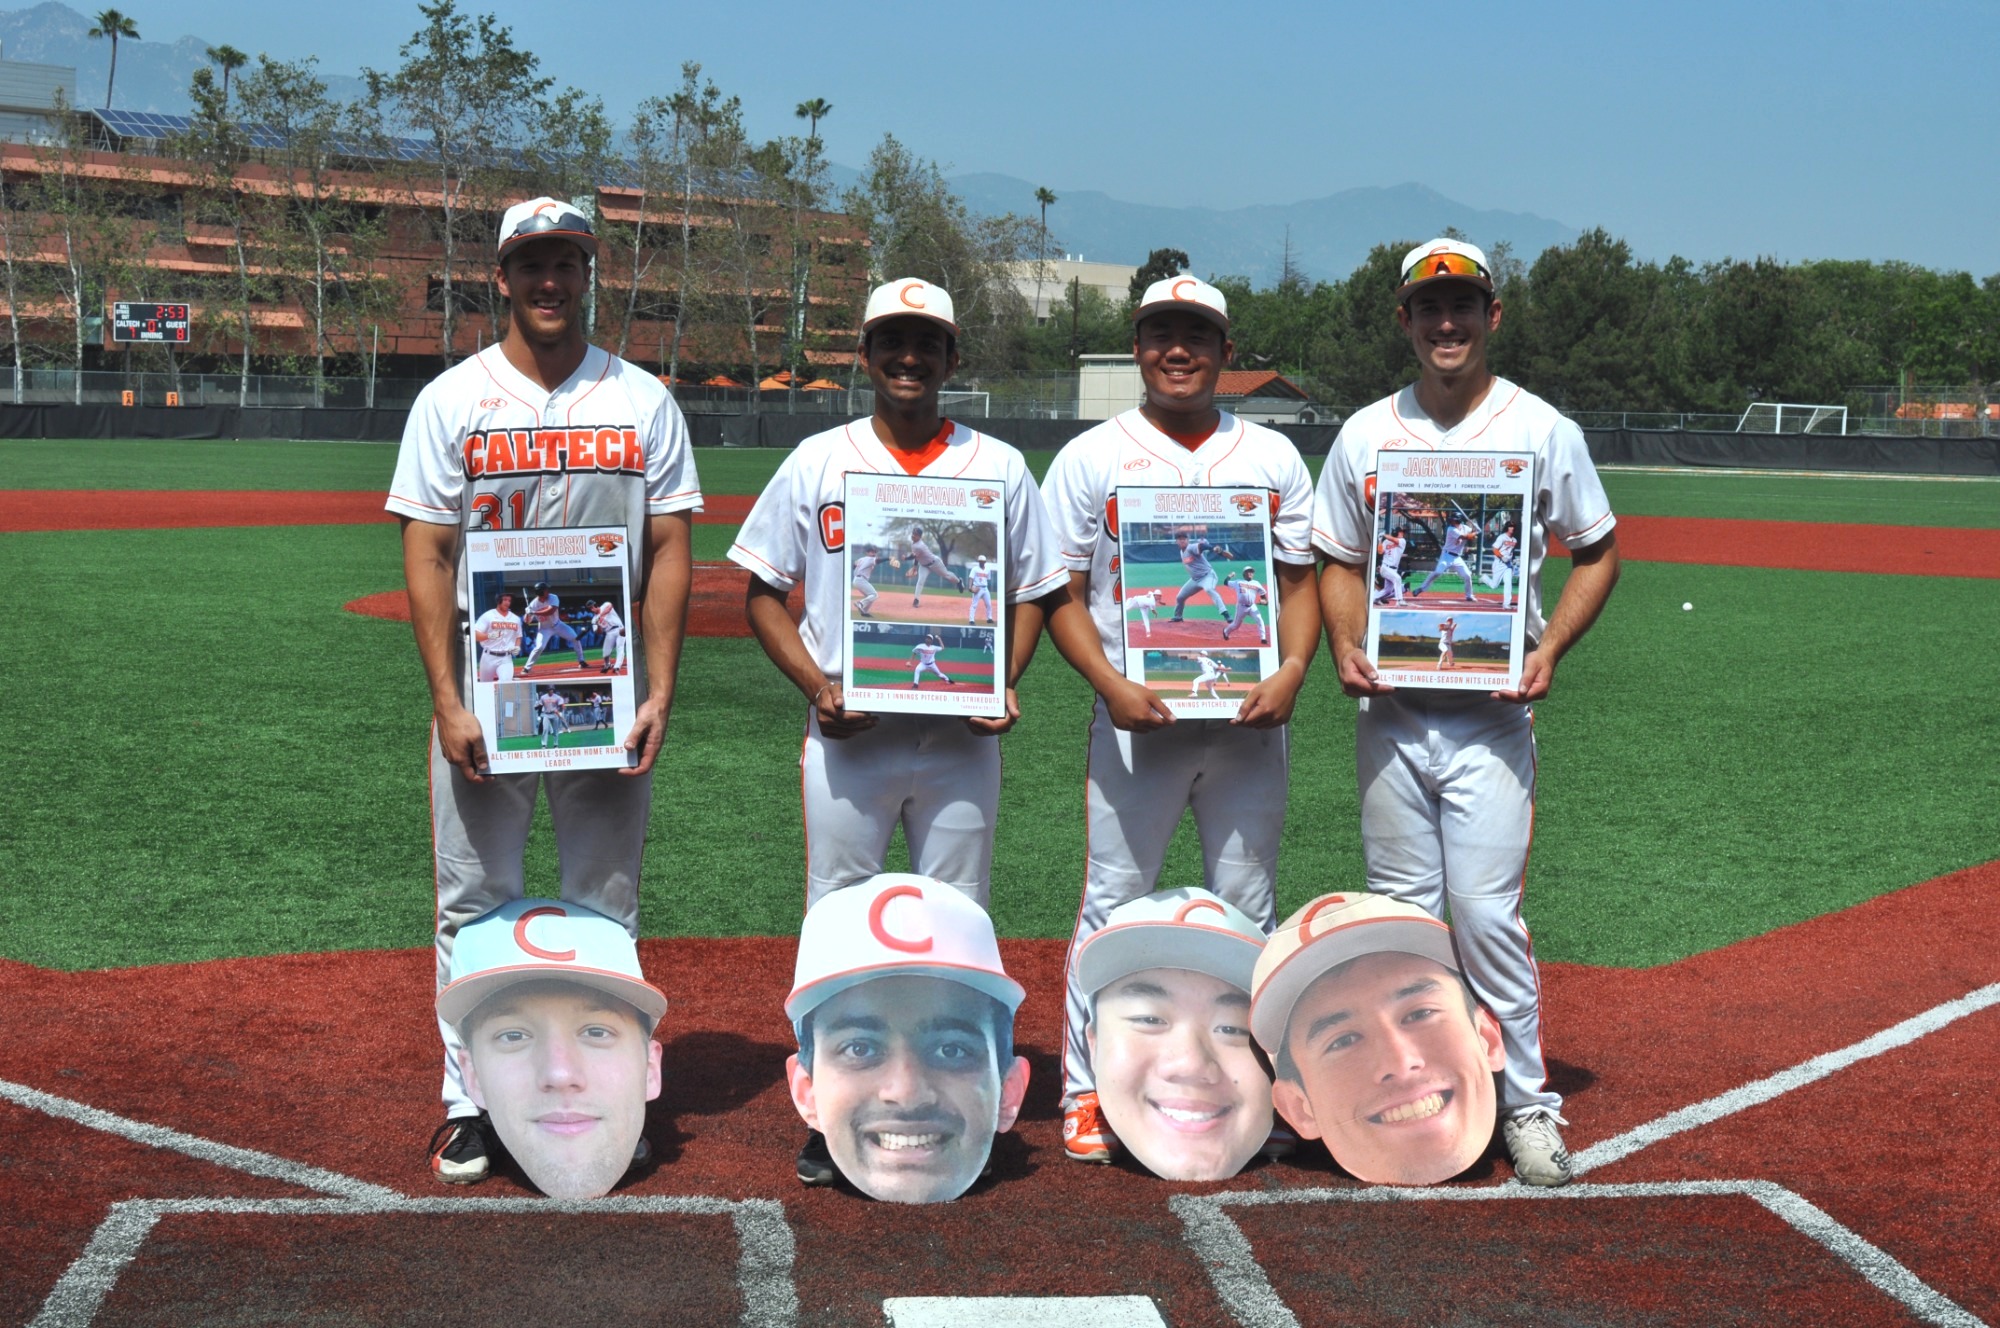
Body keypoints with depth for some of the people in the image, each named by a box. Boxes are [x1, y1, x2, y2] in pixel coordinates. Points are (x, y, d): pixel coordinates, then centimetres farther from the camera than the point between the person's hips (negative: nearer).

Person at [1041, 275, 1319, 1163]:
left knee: (1248, 913, 8)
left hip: (1250, 720, 2)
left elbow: (1299, 580, 10)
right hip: (1135, 721, -2)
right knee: (1112, 907, -1)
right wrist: (1110, 684, -14)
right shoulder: (1091, 458, 4)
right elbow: (1063, 595, 1)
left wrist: (1291, 670, -8)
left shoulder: (1272, 457, 11)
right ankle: (1086, 1095, 9)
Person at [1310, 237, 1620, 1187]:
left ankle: (1526, 1105, 5)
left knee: (1487, 913, -8)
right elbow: (1338, 562, 14)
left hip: (1491, 711, -3)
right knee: (1401, 913, 8)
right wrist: (1343, 646, -5)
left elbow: (1597, 553, 8)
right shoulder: (1365, 435, 8)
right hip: (1389, 710, 3)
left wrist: (1548, 652, -7)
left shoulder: (1542, 430, 1)